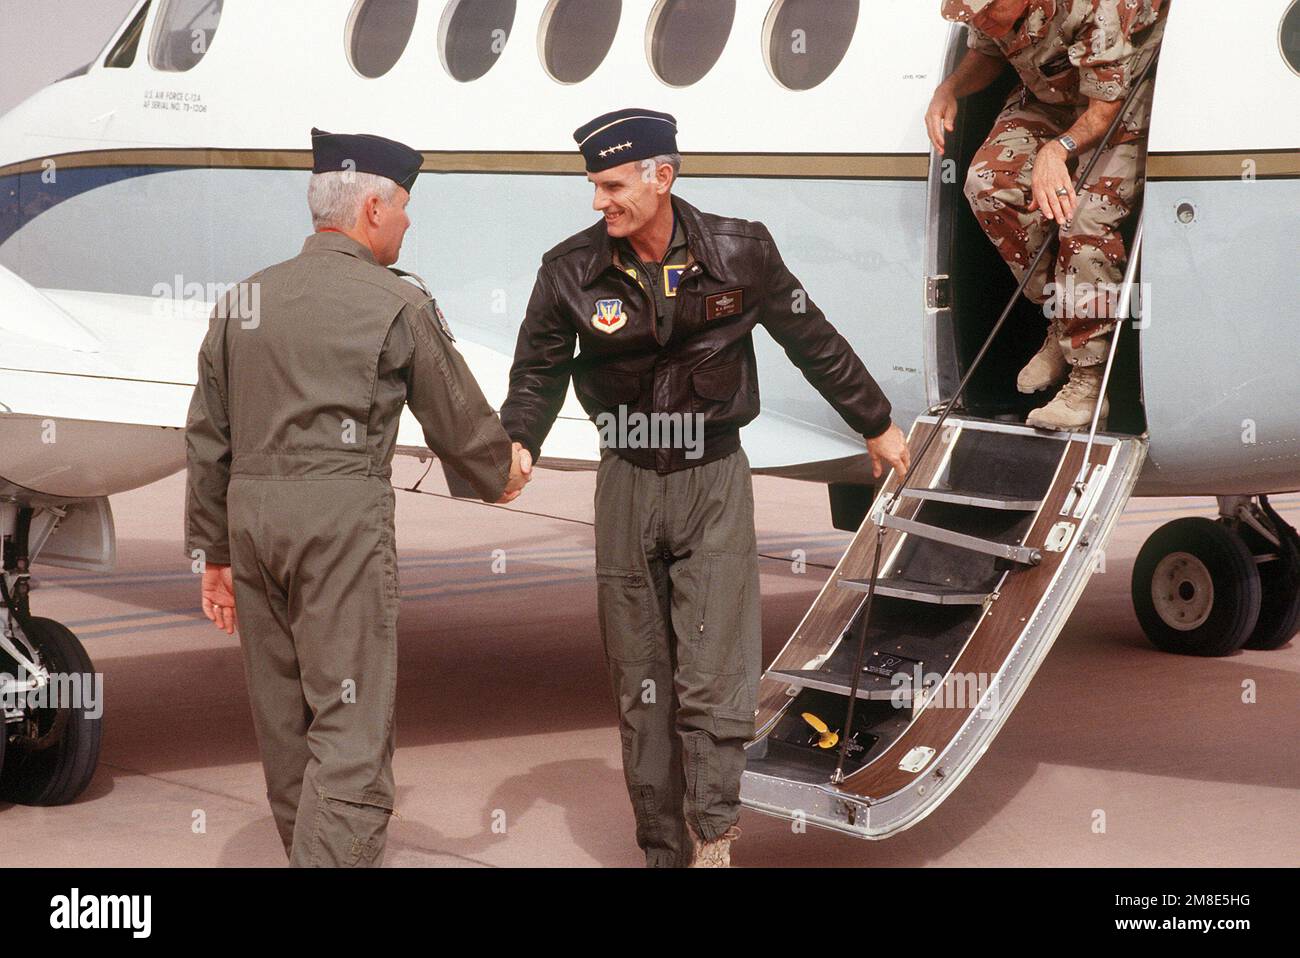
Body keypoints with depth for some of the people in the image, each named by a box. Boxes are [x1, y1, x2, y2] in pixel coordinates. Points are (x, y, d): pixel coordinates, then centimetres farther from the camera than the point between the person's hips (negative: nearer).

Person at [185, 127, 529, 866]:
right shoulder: (396, 304, -5)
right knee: (353, 722, -7)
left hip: (250, 513, 6)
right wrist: (500, 475, 25)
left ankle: (305, 847, 26)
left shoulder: (242, 301, 11)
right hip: (342, 517, -6)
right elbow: (458, 419, 4)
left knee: (284, 718, 15)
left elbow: (208, 440, 13)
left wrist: (214, 553, 19)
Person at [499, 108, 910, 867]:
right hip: (627, 489, 2)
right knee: (642, 691, 6)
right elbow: (539, 371, 7)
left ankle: (713, 841, -9)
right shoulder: (573, 271, -5)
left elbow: (814, 343, 6)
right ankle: (665, 851, 14)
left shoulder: (738, 254, -7)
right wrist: (518, 445, -13)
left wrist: (877, 425, 16)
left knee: (714, 683, -12)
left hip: (715, 487, -2)